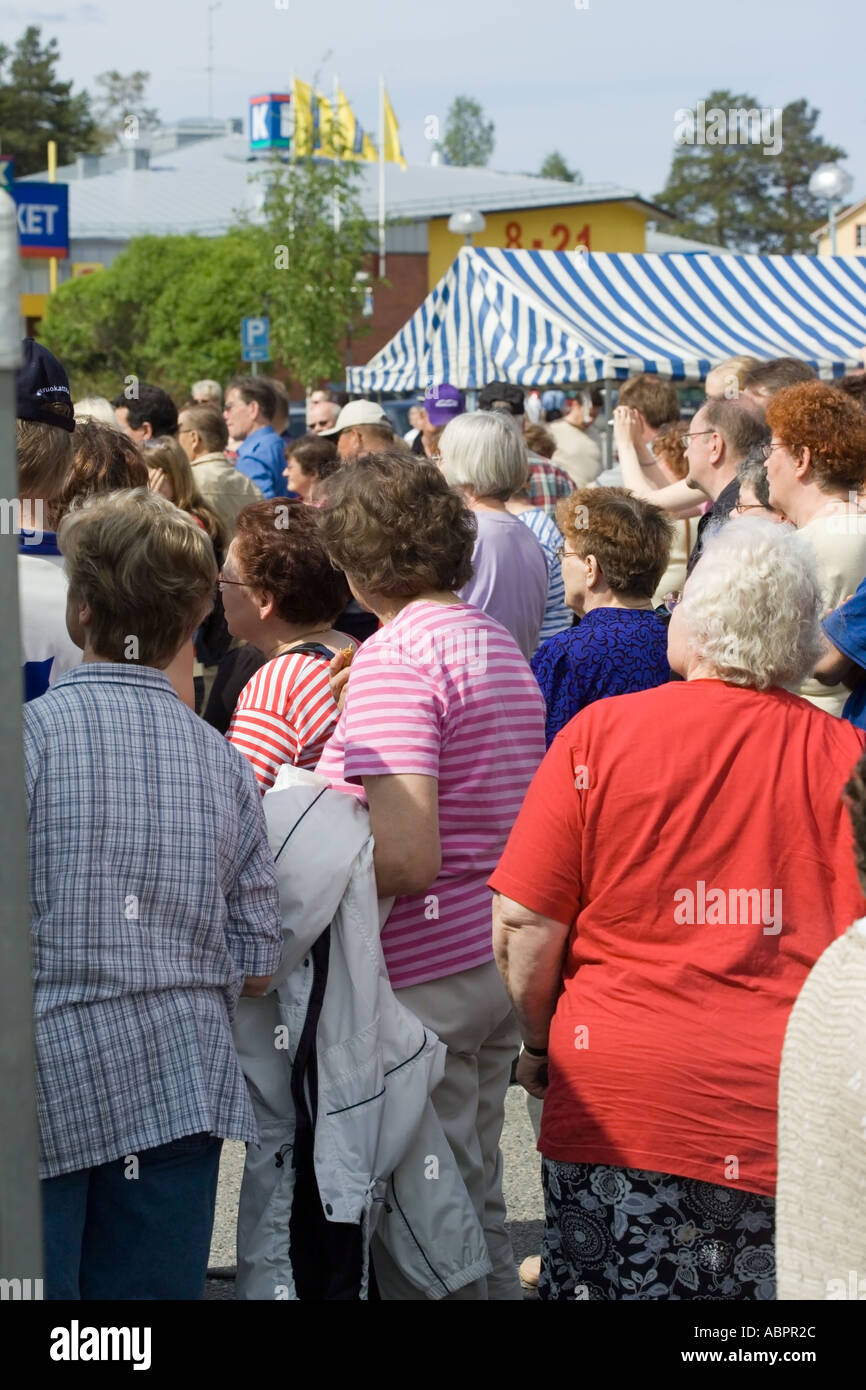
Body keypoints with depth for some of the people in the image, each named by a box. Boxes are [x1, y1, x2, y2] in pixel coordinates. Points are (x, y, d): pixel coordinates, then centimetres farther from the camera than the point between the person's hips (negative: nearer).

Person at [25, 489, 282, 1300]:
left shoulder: (28, 733, -10)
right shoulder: (226, 766, 3)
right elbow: (255, 966, 6)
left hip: (47, 1088, -4)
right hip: (180, 1089, 4)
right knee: (155, 1290, 12)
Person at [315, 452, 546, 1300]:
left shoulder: (394, 657, -17)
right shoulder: (496, 641, 11)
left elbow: (407, 857, -25)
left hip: (426, 971, -9)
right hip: (497, 952, 9)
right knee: (476, 1201, 20)